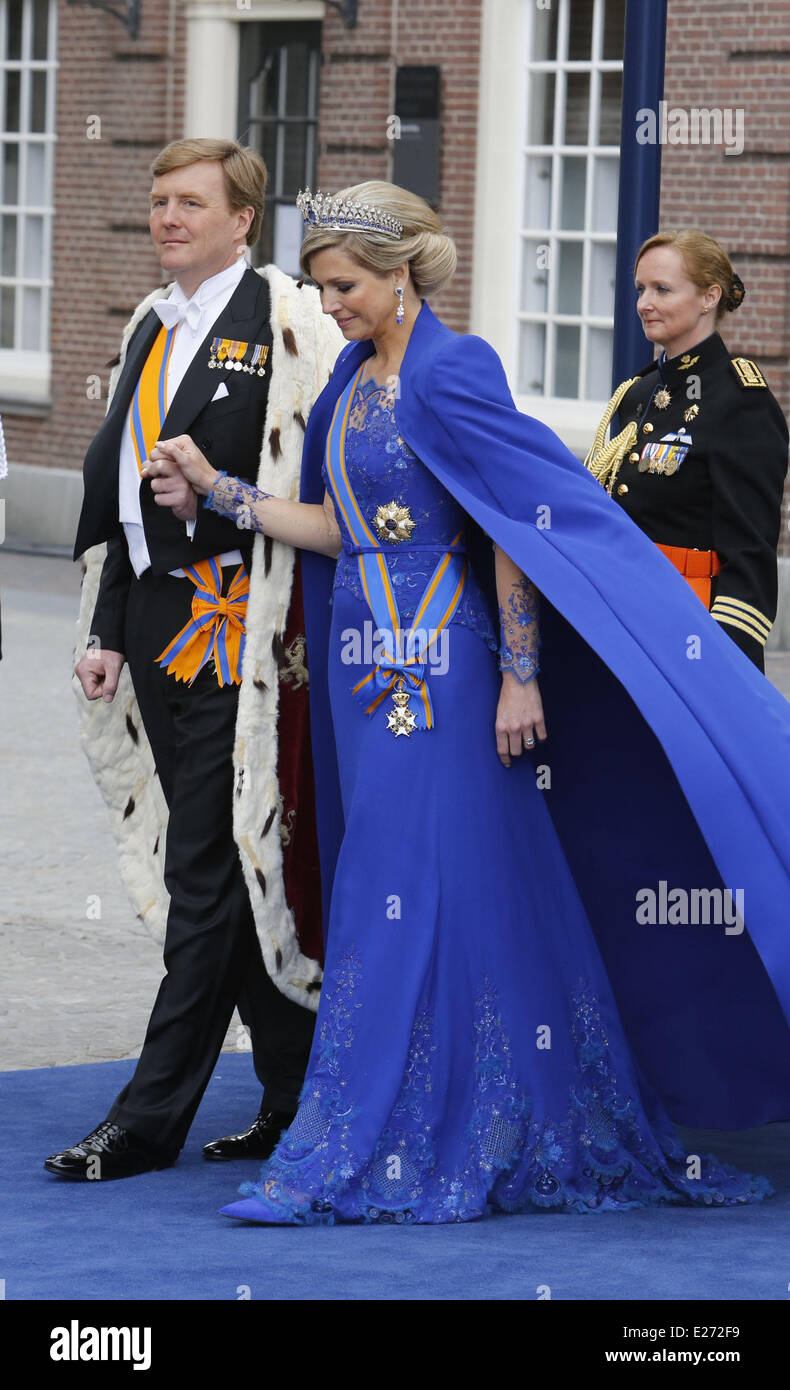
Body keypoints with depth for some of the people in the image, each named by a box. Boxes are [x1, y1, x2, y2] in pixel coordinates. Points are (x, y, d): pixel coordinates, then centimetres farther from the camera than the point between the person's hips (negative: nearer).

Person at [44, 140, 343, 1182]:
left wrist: (210, 499, -16)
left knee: (207, 871, -5)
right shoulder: (152, 328, 16)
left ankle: (151, 1121, -2)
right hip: (159, 625, 8)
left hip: (234, 625, -8)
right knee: (238, 864, 11)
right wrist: (108, 630, 15)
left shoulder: (287, 323, -8)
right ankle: (298, 1097, 19)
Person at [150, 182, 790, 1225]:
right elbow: (334, 529, 13)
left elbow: (515, 525, -13)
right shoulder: (354, 379, 13)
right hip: (369, 661, 8)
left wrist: (521, 674, -16)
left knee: (406, 891, -7)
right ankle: (522, 1134, 18)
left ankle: (370, 1149, -6)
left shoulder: (452, 372, -12)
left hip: (438, 662, -8)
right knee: (472, 897, 11)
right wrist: (212, 485, 7)